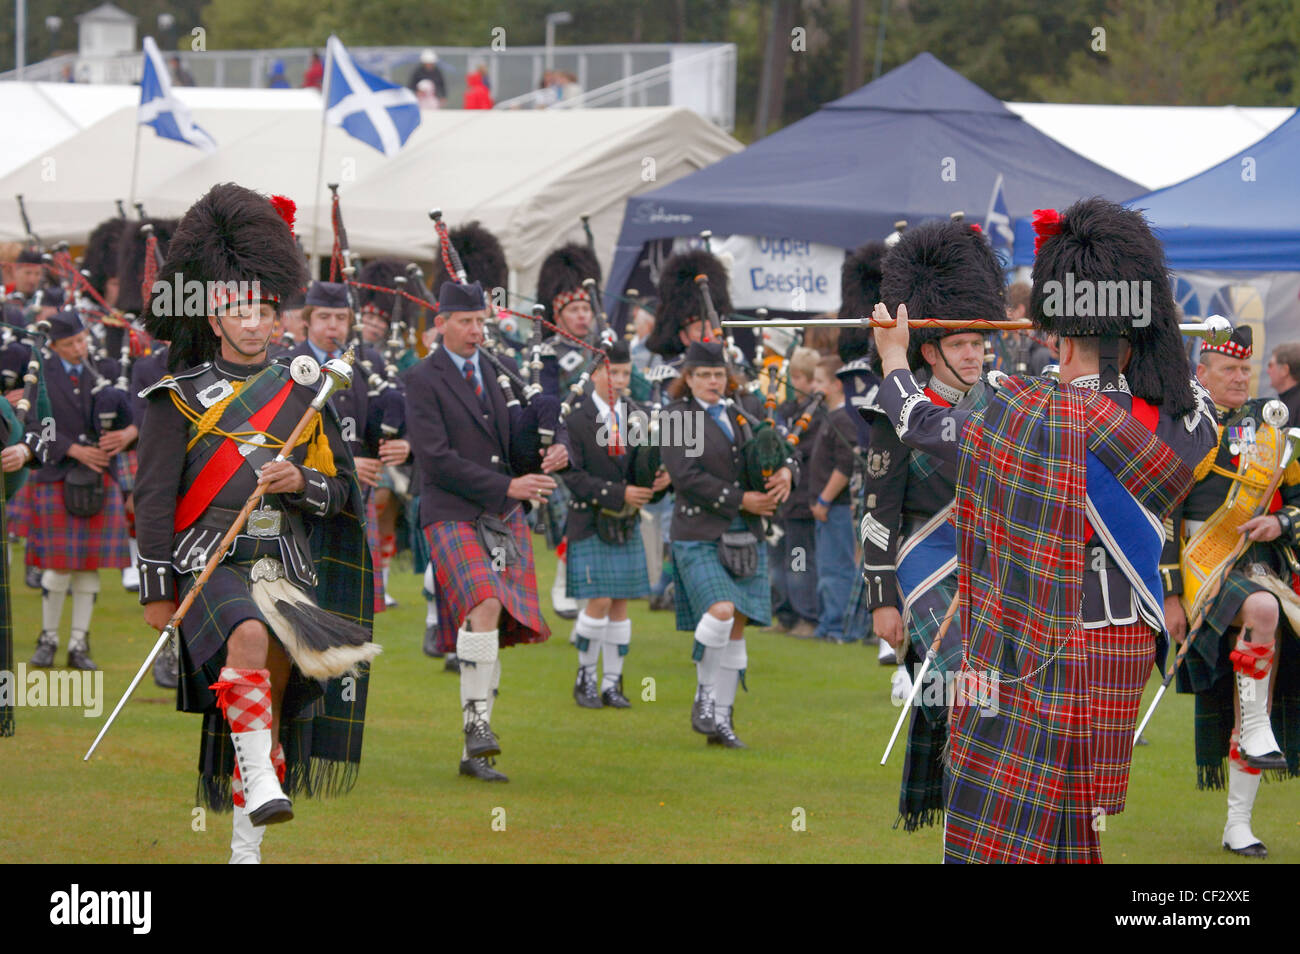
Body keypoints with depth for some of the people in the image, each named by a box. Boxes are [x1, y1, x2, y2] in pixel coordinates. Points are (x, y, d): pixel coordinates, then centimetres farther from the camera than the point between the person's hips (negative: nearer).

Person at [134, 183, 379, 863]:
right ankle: (261, 784, -37)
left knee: (272, 701, 2)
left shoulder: (303, 393, 14)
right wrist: (156, 592, -4)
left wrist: (301, 483, -8)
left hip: (289, 569, 4)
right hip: (211, 567, -4)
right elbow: (154, 495, 1)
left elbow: (342, 492, 15)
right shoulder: (180, 397, 4)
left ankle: (247, 850, 10)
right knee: (250, 637, -34)